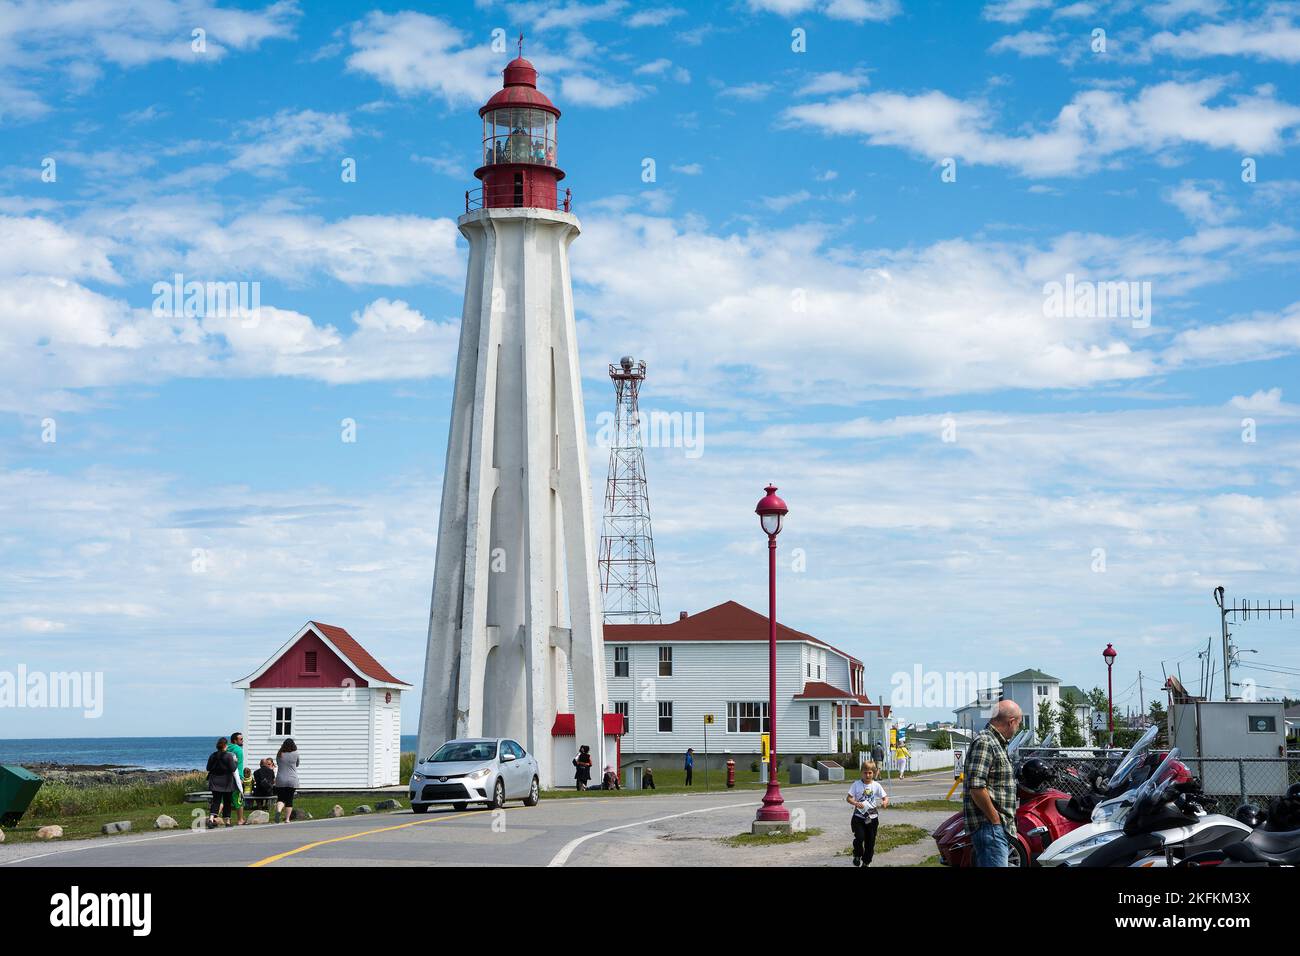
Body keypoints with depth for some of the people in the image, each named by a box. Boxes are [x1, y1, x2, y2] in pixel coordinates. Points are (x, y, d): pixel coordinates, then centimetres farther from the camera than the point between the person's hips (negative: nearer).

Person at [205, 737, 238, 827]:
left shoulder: (212, 755, 2)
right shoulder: (229, 756, -11)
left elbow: (208, 769, 8)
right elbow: (233, 770, -12)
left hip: (215, 782, 3)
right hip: (226, 782, -3)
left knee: (216, 800, 2)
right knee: (227, 802, 9)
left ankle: (211, 818, -19)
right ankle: (227, 821, 15)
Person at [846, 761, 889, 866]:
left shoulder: (876, 785, -1)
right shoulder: (856, 784, -5)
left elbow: (885, 798, 1)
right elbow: (848, 798, -5)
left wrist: (885, 802, -23)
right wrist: (855, 803, -25)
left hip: (872, 817, 2)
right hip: (859, 817, -2)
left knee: (870, 841, 7)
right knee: (859, 838, -15)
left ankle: (866, 862, 25)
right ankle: (857, 855, 15)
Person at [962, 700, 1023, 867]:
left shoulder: (997, 743, 20)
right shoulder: (984, 742, -14)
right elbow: (976, 787, -24)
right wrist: (996, 820, -18)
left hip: (1001, 828, 11)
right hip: (990, 827, -11)